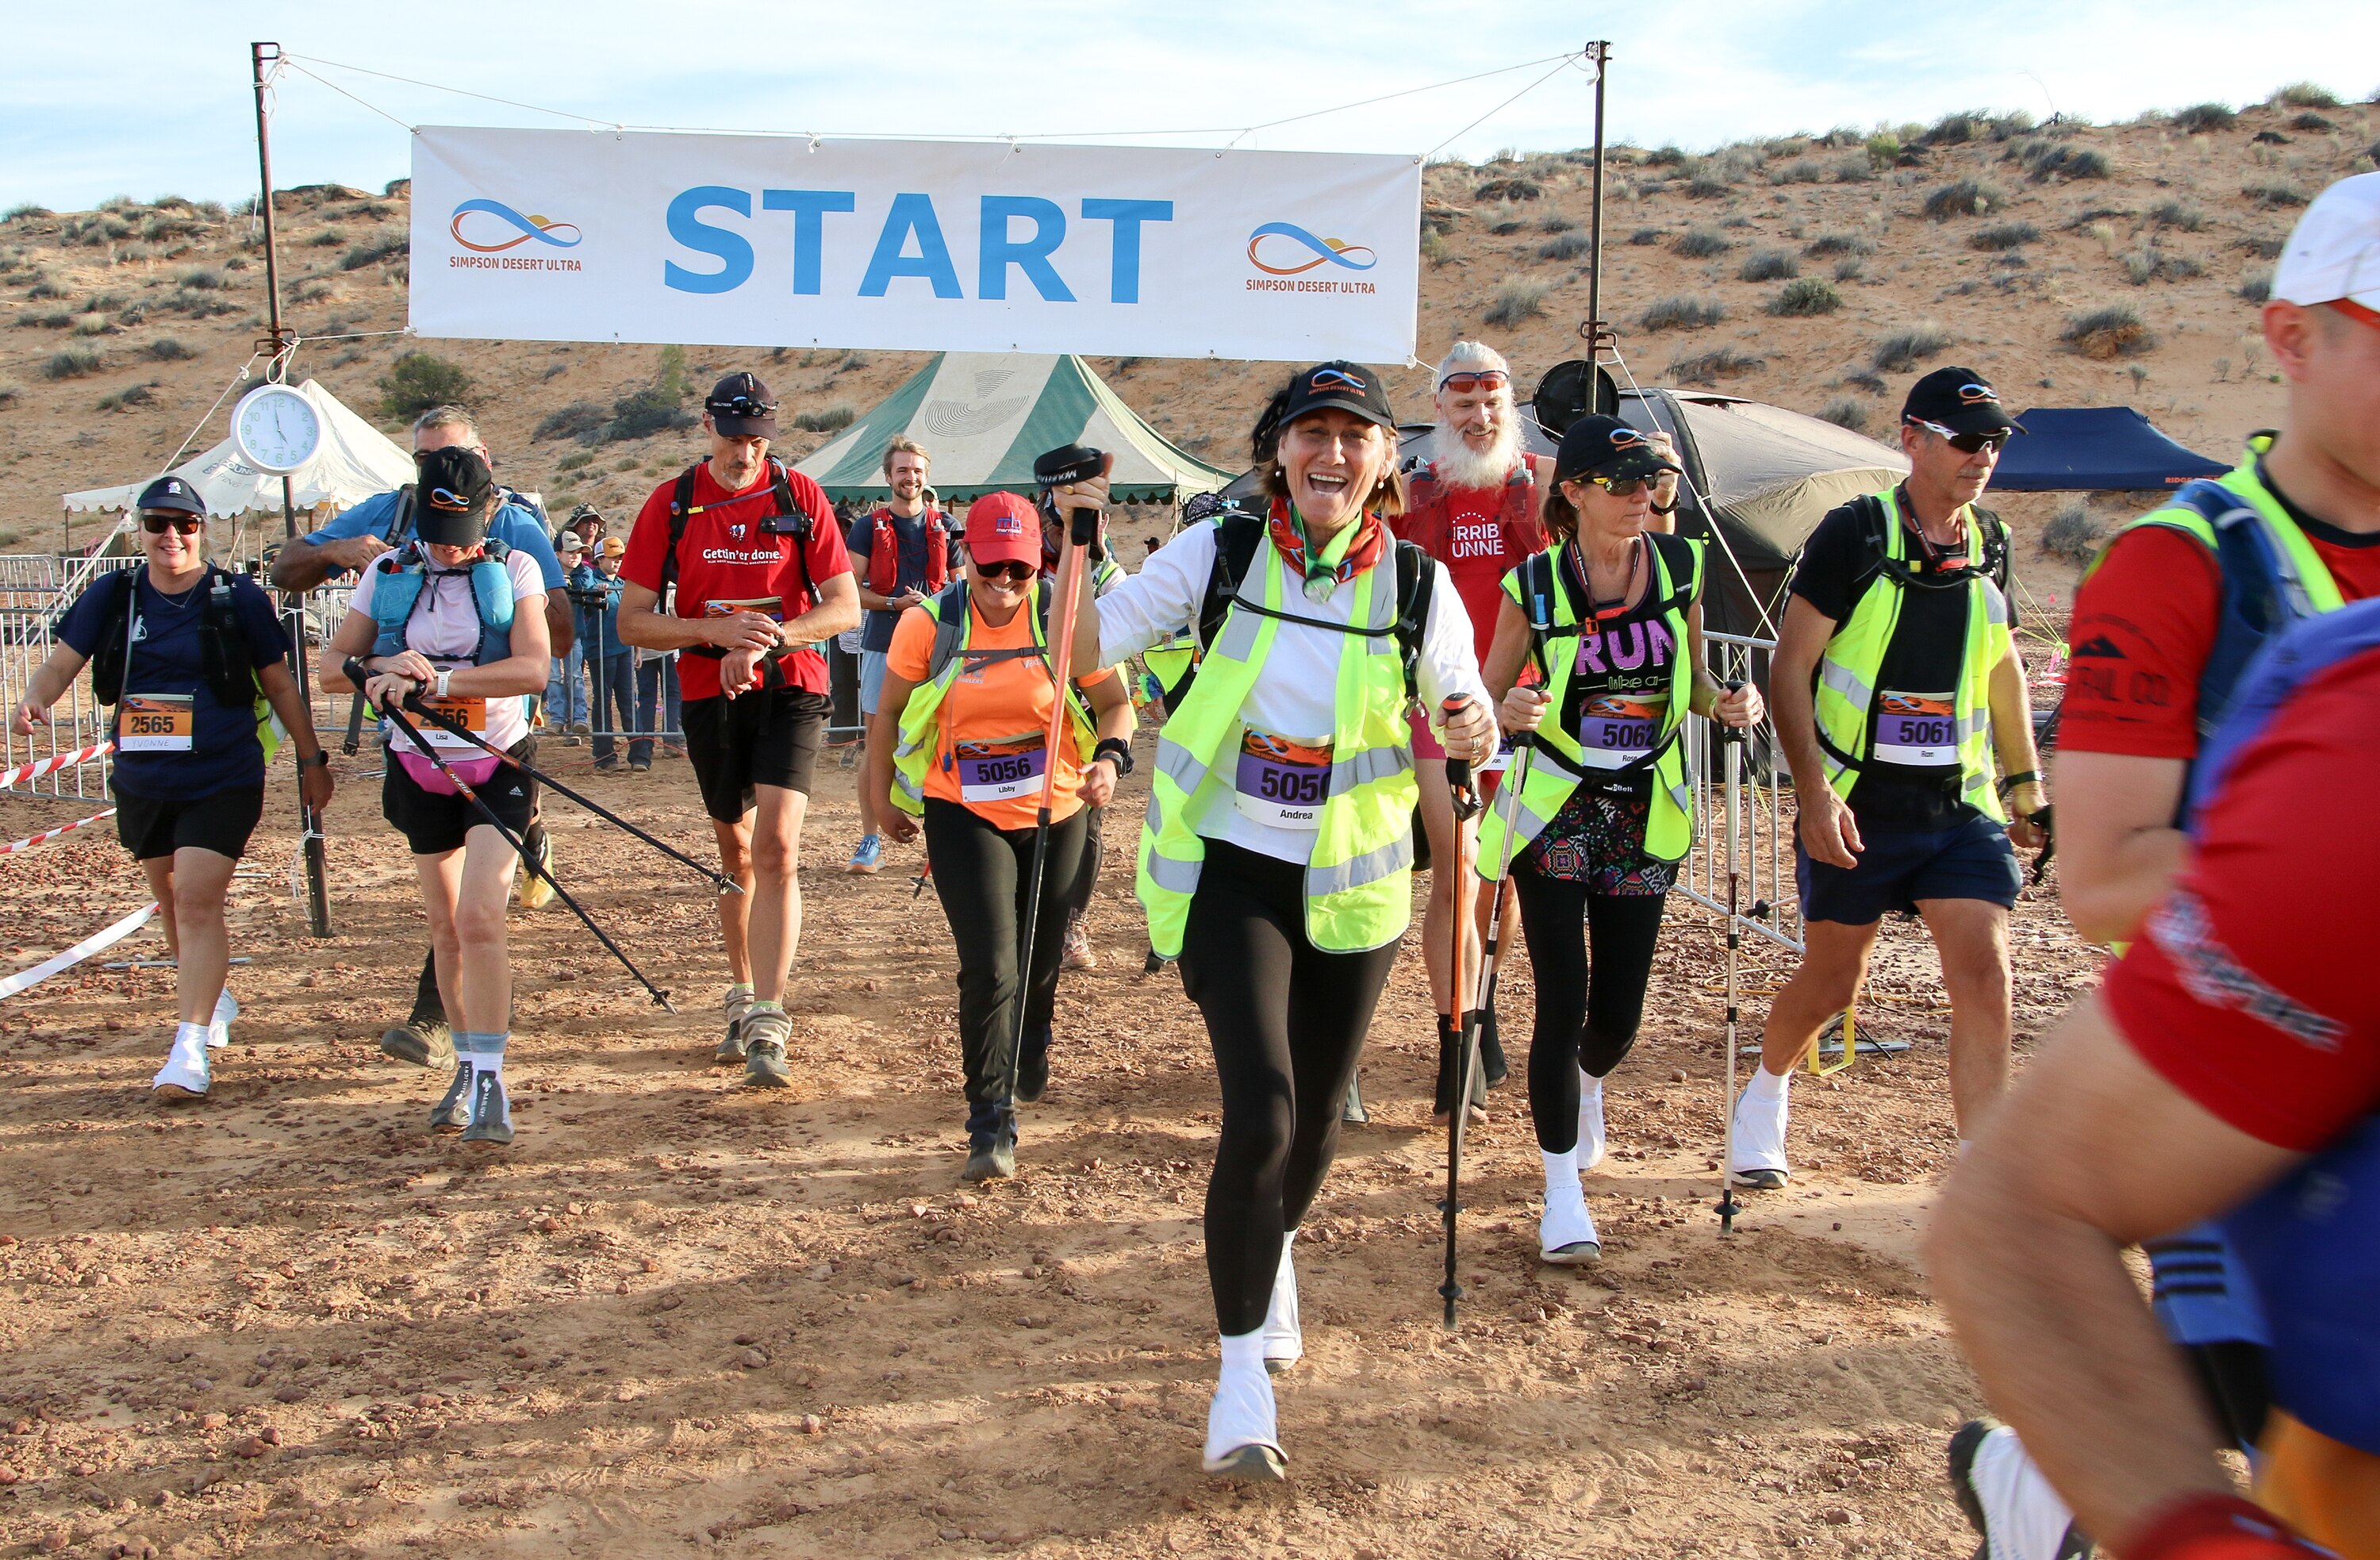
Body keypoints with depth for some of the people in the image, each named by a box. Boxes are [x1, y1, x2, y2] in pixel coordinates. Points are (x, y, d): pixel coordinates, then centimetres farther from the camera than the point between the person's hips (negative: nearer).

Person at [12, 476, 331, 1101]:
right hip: (141, 783, 5)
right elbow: (62, 663, 2)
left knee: (198, 901, -15)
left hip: (222, 782, -4)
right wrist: (33, 698, -21)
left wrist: (311, 758, 7)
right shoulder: (111, 596, 4)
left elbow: (279, 684, 3)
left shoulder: (238, 598, -4)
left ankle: (191, 1047, -14)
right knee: (172, 903, 18)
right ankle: (214, 999, 42)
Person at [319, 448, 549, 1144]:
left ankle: (490, 1080, -12)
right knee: (446, 928, 10)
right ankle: (468, 1065, 25)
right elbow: (332, 667, 4)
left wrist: (436, 680, -27)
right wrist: (383, 668, -18)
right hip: (421, 769, 3)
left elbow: (533, 668, -18)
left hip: (497, 767, -3)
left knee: (479, 919, -16)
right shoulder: (387, 573, 3)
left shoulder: (515, 570, -5)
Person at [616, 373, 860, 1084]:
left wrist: (769, 640, -18)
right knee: (734, 852, 12)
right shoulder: (671, 504, 0)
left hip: (790, 686, -2)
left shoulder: (799, 495, -1)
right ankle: (743, 999, 29)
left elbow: (844, 605, -3)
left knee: (776, 848, -15)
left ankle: (768, 1023, -16)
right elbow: (632, 621, -1)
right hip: (709, 692, 2)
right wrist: (715, 630, -18)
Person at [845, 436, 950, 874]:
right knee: (875, 740, -1)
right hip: (882, 644, -1)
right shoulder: (868, 526, 4)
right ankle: (871, 840, 3)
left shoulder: (945, 527, 9)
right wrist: (896, 602, -14)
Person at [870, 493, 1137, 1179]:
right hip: (962, 814, -1)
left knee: (1040, 961, 17)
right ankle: (991, 1124, -8)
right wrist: (883, 796, 9)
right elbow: (890, 712, 6)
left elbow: (1114, 702, -2)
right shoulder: (928, 623, -7)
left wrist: (1110, 757, -22)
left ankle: (1028, 1063, 50)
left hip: (1056, 811, 2)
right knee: (989, 964, -15)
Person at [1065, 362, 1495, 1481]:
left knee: (1315, 1119, 14)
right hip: (1230, 867, -2)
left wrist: (1474, 735, -21)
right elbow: (1084, 651, -5)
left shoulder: (1418, 587, -4)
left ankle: (1274, 1250, 49)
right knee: (1259, 1112, -17)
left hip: (1353, 881, 3)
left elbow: (1463, 716, 2)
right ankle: (1243, 1367, 0)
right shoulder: (1219, 555, -7)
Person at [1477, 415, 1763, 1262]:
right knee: (1562, 1006, -9)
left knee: (1618, 1014, 8)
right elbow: (1488, 699, -1)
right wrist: (1512, 710, -23)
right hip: (1555, 811, -3)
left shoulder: (1679, 565, 0)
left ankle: (1587, 1090, 45)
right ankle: (1563, 1191, 7)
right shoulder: (1534, 585, -8)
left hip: (1645, 814, 3)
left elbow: (1689, 682, 12)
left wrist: (1726, 701, -10)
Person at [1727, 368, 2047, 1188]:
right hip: (1855, 806, -4)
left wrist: (2025, 781, 17)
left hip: (1962, 806, 4)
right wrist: (1813, 791, -18)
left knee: (1984, 981, -9)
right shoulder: (1854, 533, -10)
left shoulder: (1990, 542, 7)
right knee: (1830, 984, 10)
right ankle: (1764, 1096, 40)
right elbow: (1790, 667, -11)